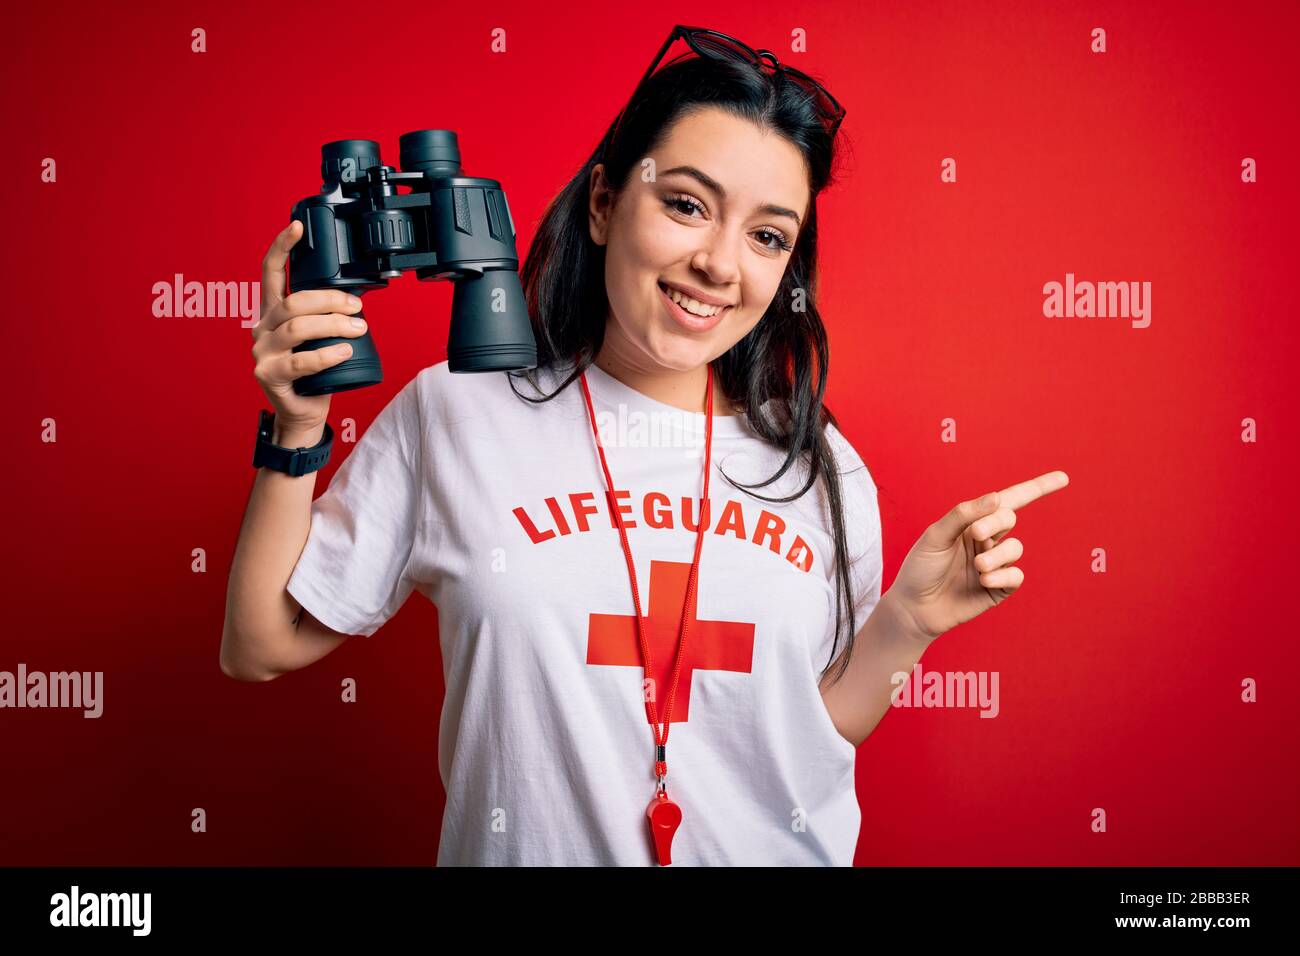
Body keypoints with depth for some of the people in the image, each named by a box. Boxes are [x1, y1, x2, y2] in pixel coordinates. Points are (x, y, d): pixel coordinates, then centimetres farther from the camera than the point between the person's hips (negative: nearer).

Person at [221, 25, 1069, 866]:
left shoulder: (822, 469, -5)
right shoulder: (453, 413, -11)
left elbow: (821, 732, 2)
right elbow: (261, 650, -7)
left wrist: (907, 623, -13)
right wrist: (297, 433, -16)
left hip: (777, 850, 2)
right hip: (526, 847, -1)